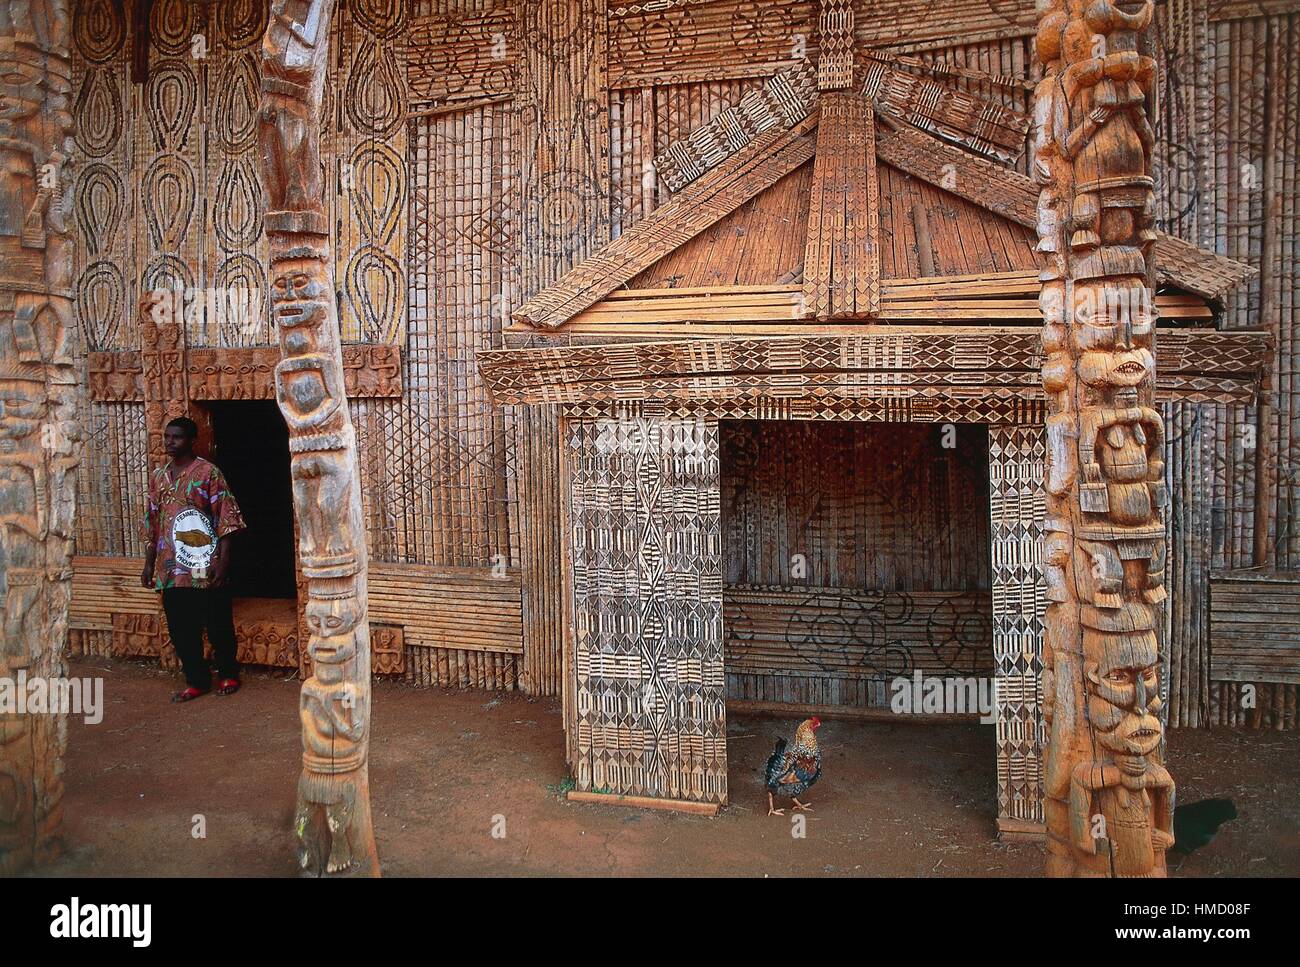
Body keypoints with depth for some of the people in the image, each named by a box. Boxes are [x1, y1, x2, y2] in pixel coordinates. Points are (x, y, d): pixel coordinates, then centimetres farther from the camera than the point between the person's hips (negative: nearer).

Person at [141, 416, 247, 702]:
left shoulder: (208, 472, -6)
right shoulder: (158, 476, 12)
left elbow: (226, 518, -10)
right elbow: (152, 523, 16)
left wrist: (223, 560, -17)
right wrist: (149, 564, 12)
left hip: (205, 568, -5)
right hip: (171, 569, 5)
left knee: (218, 625, 5)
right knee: (181, 629, 8)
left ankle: (228, 675, 22)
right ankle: (196, 680, 20)